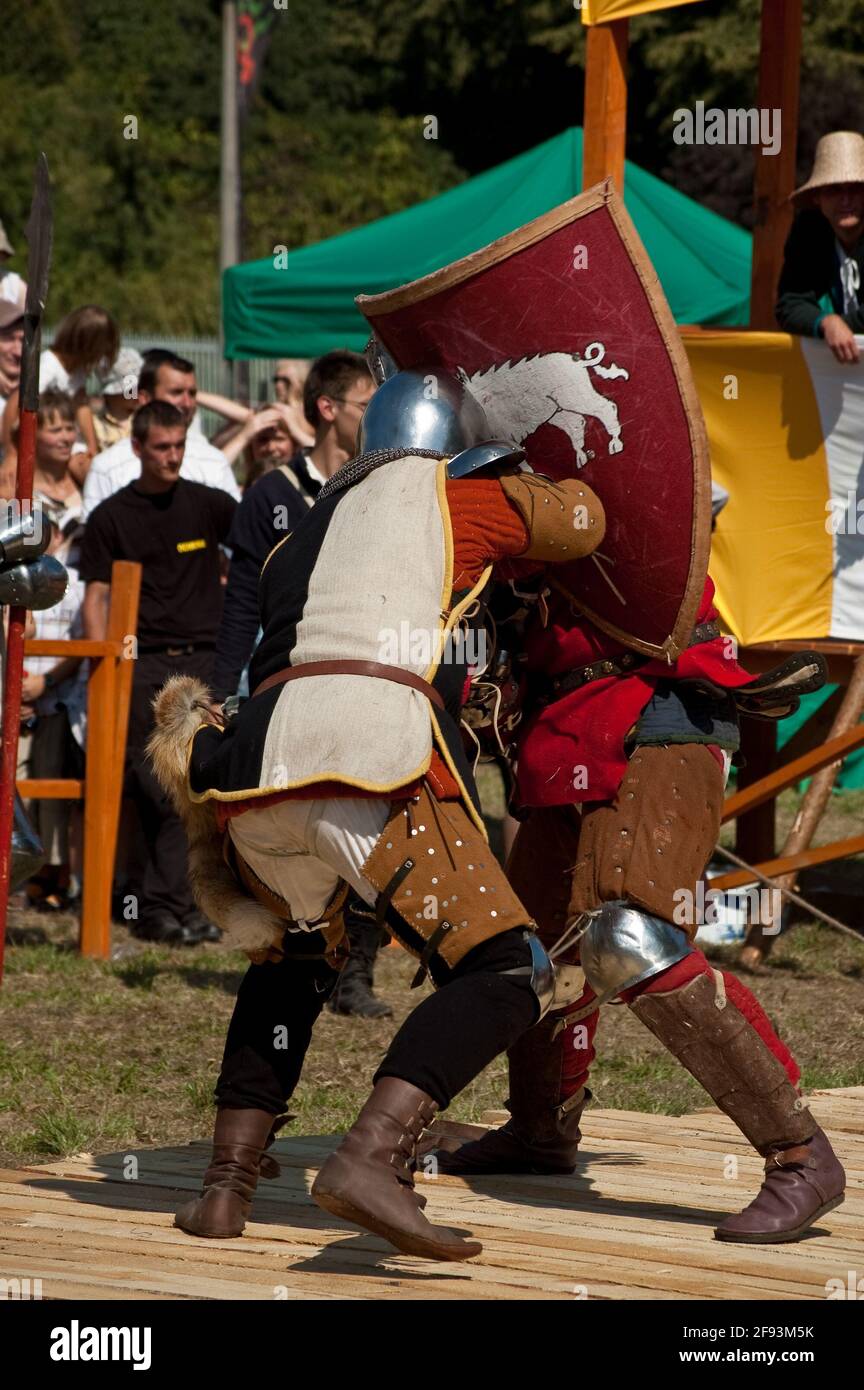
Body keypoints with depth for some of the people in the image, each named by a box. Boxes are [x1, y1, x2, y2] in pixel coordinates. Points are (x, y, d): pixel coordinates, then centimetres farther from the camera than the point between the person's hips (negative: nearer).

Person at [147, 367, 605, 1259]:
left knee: (290, 963, 31)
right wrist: (530, 479, 49)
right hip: (374, 757, -6)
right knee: (504, 975, -5)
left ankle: (226, 1184, 20)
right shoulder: (452, 491, 19)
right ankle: (370, 1159, -26)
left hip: (256, 764, 6)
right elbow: (579, 522, 32)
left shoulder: (308, 529, 34)